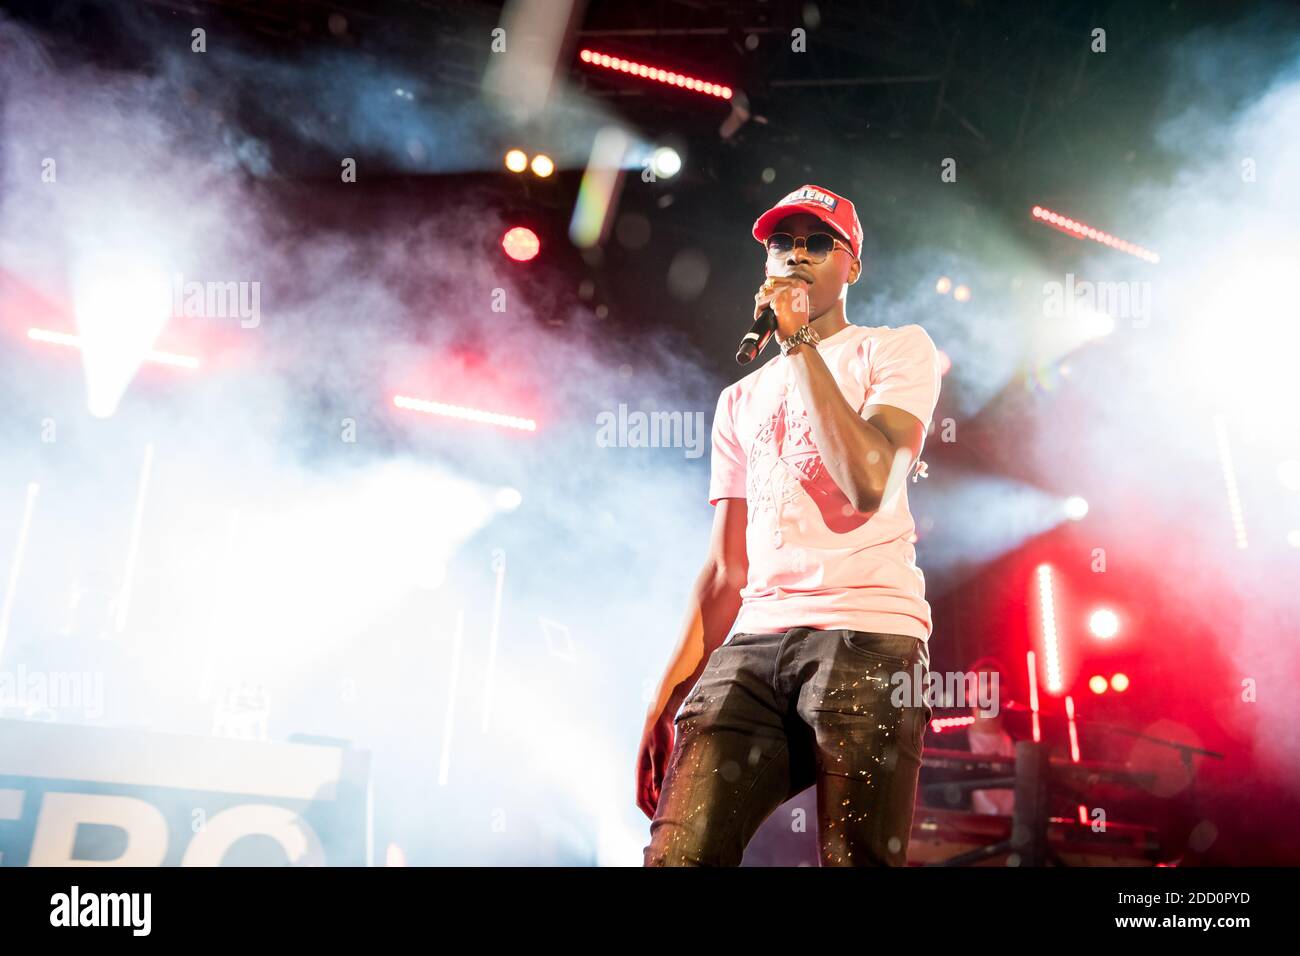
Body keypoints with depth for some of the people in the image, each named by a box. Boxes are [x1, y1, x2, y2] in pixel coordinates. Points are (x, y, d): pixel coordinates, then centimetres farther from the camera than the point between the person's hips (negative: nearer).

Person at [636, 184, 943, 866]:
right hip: (752, 642, 4)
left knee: (855, 858, -9)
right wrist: (669, 692, 10)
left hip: (866, 635, -4)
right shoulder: (739, 401, 24)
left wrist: (800, 341, -4)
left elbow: (870, 483, -10)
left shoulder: (898, 348, 10)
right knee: (677, 854, -10)